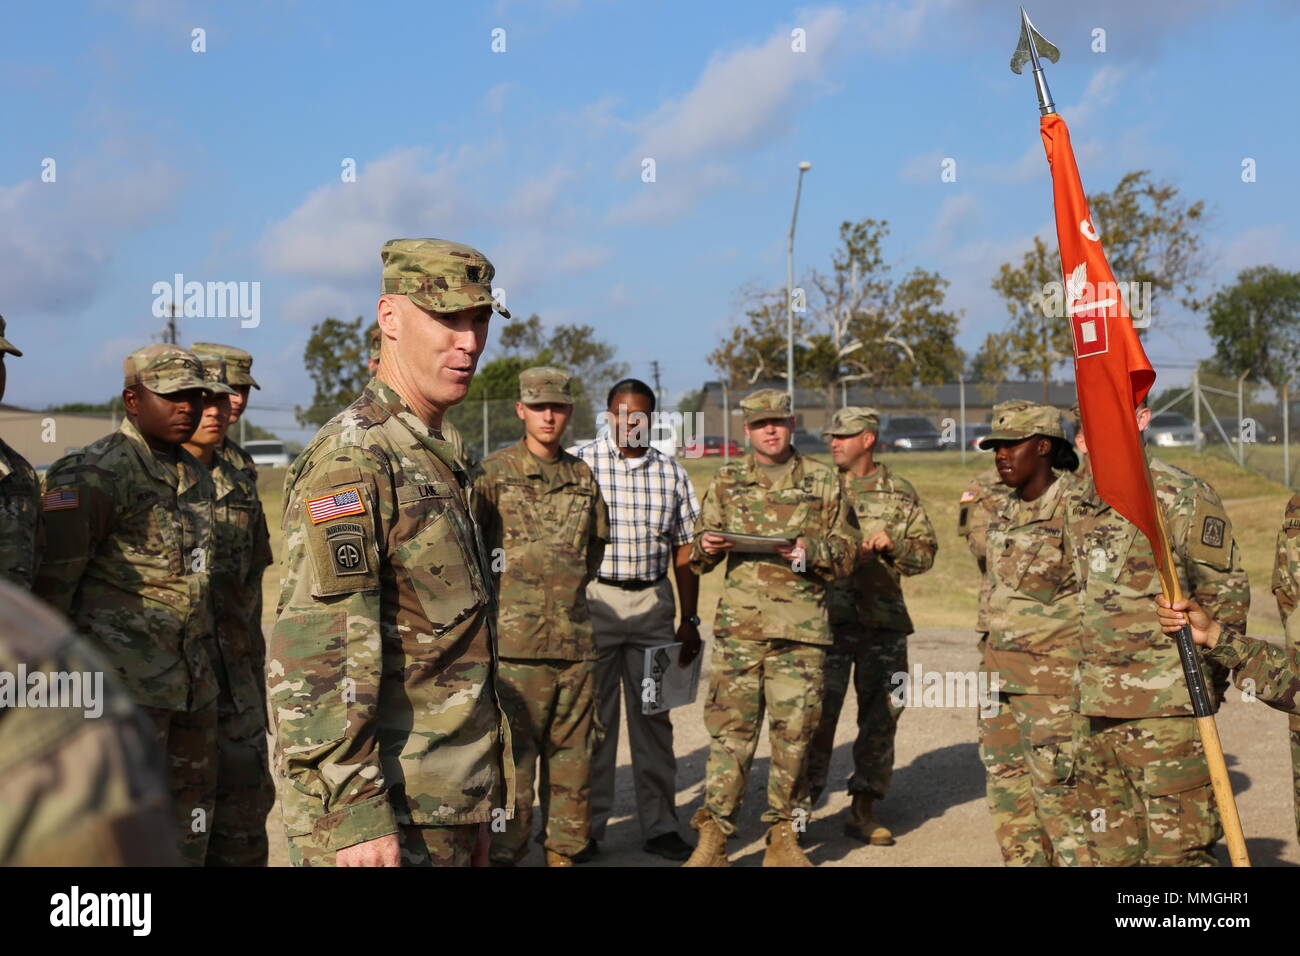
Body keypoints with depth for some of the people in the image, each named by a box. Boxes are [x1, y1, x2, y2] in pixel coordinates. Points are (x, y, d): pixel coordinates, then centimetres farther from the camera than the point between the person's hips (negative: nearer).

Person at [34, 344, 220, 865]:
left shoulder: (197, 477, 13)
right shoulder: (92, 475, -11)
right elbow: (50, 583, -13)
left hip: (191, 681, 8)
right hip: (122, 685, -8)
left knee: (190, 822, 14)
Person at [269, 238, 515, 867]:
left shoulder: (432, 459, 15)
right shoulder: (352, 457, -15)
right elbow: (315, 654, -23)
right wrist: (352, 815, -26)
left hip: (447, 805, 9)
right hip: (389, 815, -9)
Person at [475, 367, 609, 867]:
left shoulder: (583, 477, 12)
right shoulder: (494, 472, -1)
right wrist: (501, 592, 3)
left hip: (576, 642, 5)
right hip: (516, 643, -4)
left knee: (572, 756, 11)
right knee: (513, 760, -2)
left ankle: (564, 851, 22)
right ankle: (505, 853, 9)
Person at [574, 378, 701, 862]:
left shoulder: (671, 472, 8)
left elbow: (683, 550, 11)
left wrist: (690, 619, 9)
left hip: (653, 602, 3)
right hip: (593, 599, -3)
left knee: (653, 716, 9)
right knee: (593, 717, 4)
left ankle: (659, 825, 18)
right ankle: (586, 827, 14)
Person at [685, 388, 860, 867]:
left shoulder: (823, 481, 9)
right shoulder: (727, 481, 11)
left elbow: (849, 549, 8)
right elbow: (698, 552, 15)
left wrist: (811, 550, -11)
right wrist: (707, 546, -8)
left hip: (801, 628, 0)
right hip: (739, 625, 0)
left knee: (794, 731, 4)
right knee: (730, 728, -1)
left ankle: (784, 838, 17)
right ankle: (712, 838, 6)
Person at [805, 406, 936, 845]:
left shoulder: (899, 492, 8)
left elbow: (926, 551, 10)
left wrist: (893, 544, -9)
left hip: (884, 619, 2)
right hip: (827, 617, -1)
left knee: (881, 716, 6)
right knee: (817, 715, -2)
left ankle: (864, 809, 18)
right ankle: (801, 806, 9)